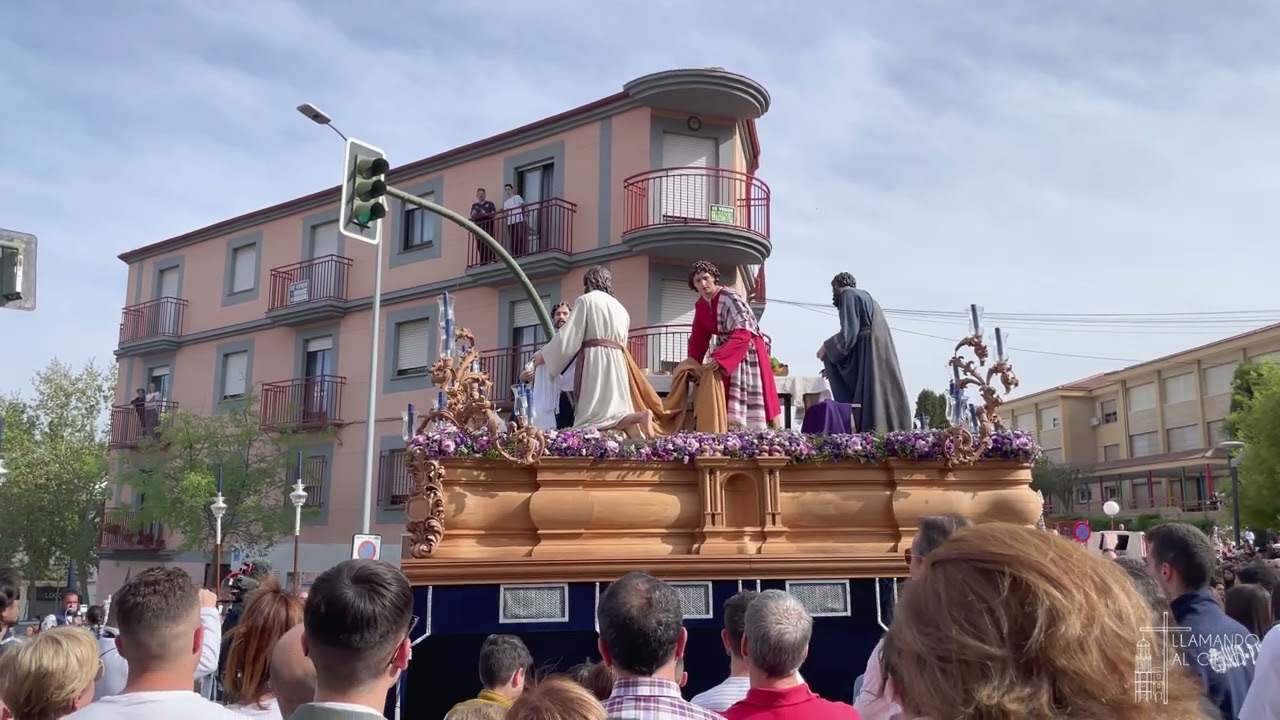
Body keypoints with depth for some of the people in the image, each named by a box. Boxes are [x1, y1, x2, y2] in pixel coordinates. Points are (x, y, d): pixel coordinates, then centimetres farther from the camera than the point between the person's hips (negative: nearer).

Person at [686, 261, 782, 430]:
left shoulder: (730, 298, -21)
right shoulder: (700, 304, 3)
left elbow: (742, 334, -29)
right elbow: (698, 339, 9)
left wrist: (719, 359, -36)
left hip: (748, 351, -8)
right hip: (726, 350, 8)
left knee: (748, 401, -10)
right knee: (724, 400, 4)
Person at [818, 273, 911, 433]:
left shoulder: (848, 295, -1)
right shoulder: (865, 297, 27)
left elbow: (849, 332, -13)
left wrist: (826, 347, 2)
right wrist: (833, 365, 28)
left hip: (869, 358, -9)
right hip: (880, 357, 9)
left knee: (868, 404, -11)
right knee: (880, 401, 3)